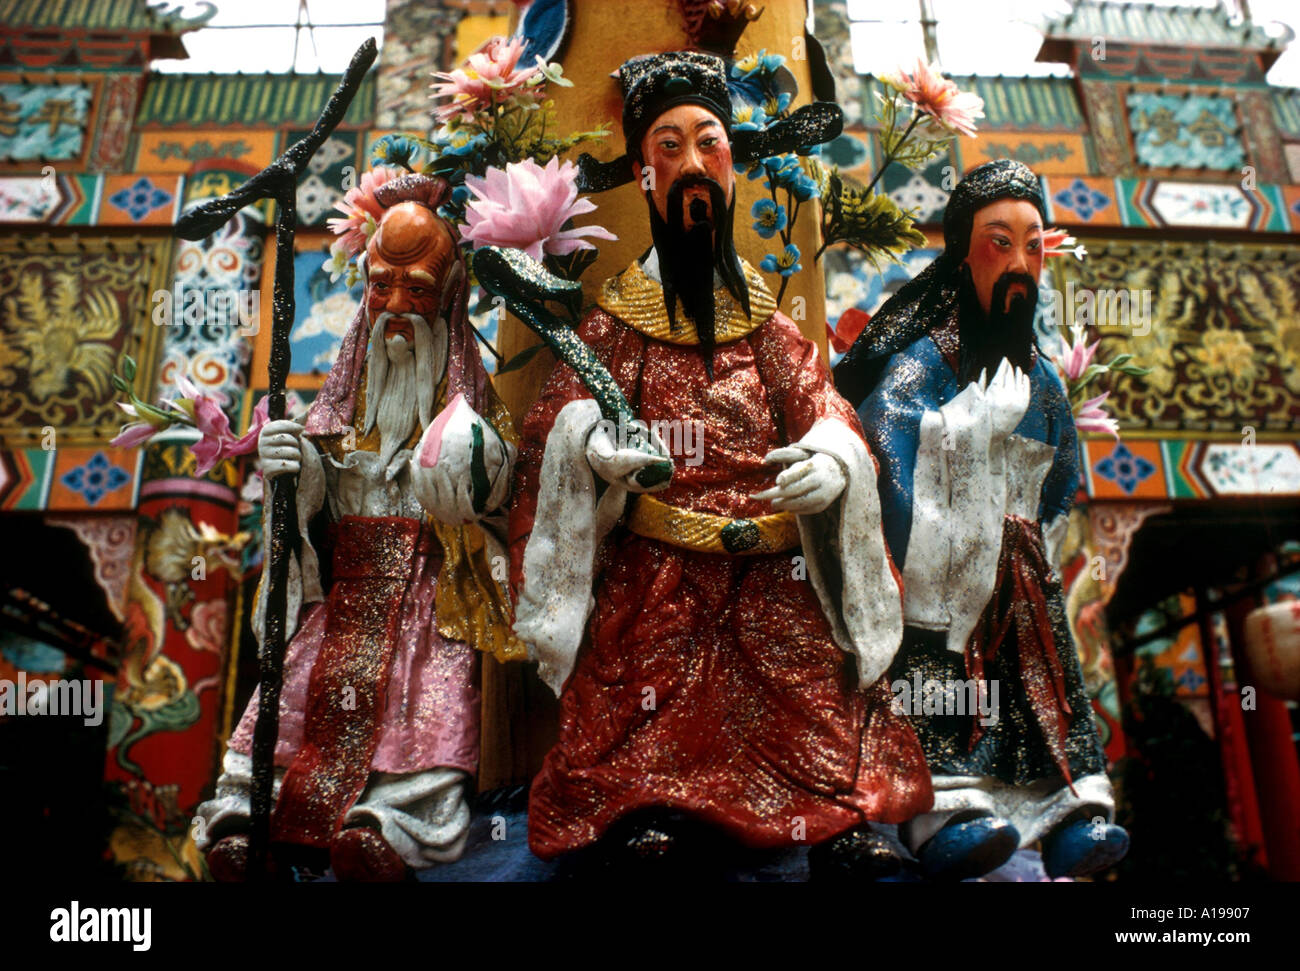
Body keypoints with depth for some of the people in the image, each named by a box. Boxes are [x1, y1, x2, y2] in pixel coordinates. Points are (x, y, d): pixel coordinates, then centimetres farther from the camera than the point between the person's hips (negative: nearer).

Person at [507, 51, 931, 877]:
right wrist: (590, 441, -15)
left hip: (774, 580, 2)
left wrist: (832, 463, -15)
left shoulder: (771, 320, 14)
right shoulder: (616, 317, 11)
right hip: (650, 584, -1)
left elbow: (825, 419, 8)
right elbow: (561, 418, 8)